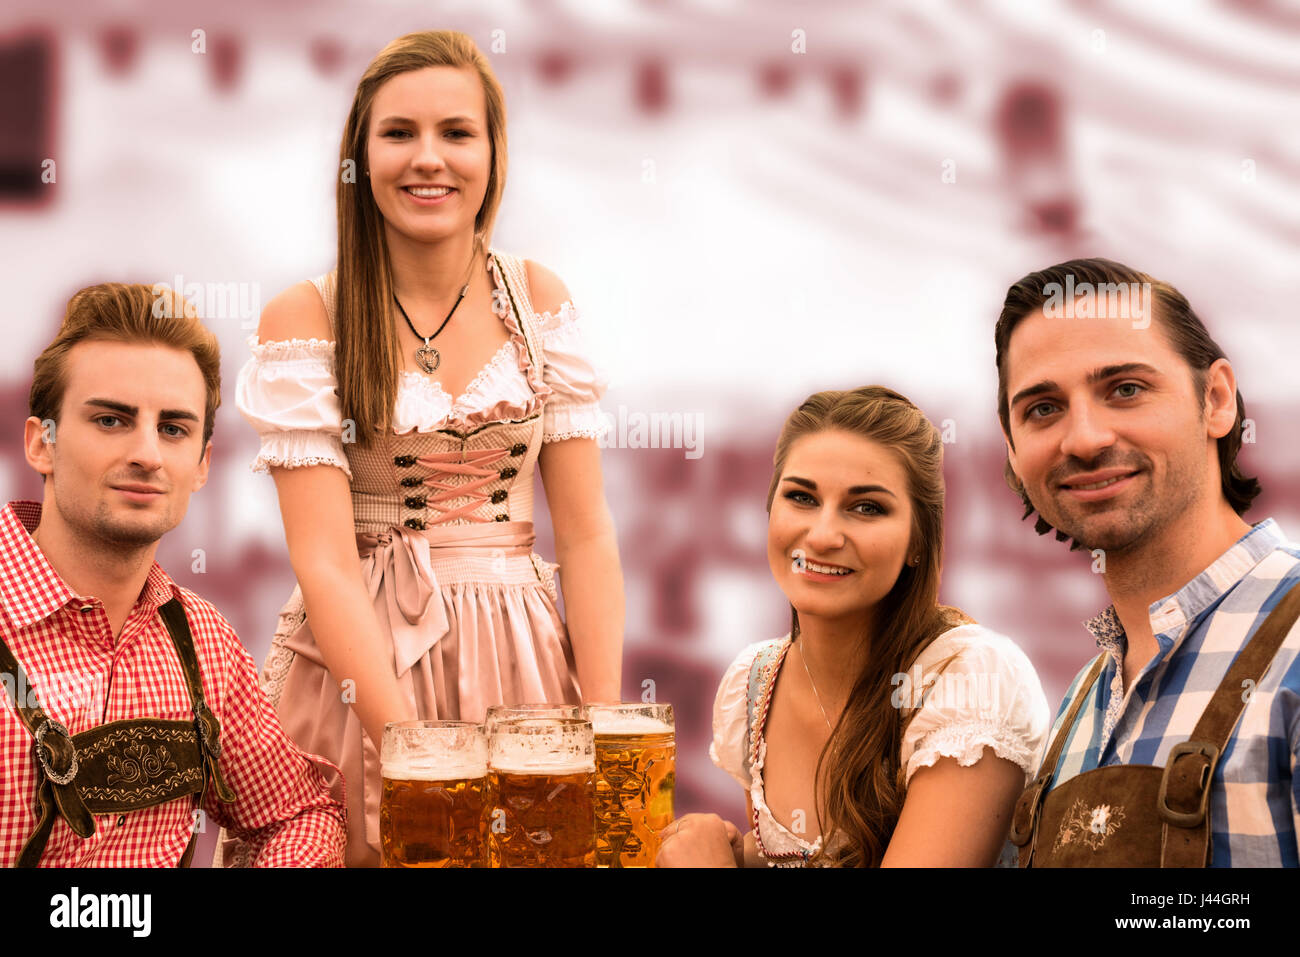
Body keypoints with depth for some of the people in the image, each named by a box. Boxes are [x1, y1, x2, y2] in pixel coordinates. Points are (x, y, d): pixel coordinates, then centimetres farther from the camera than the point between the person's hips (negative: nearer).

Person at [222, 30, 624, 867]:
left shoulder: (537, 300, 3)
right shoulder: (305, 318, -6)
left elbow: (587, 533, 0)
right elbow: (325, 561, -13)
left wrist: (606, 726, -10)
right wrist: (415, 749, -22)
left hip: (525, 665, 3)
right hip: (357, 657, -2)